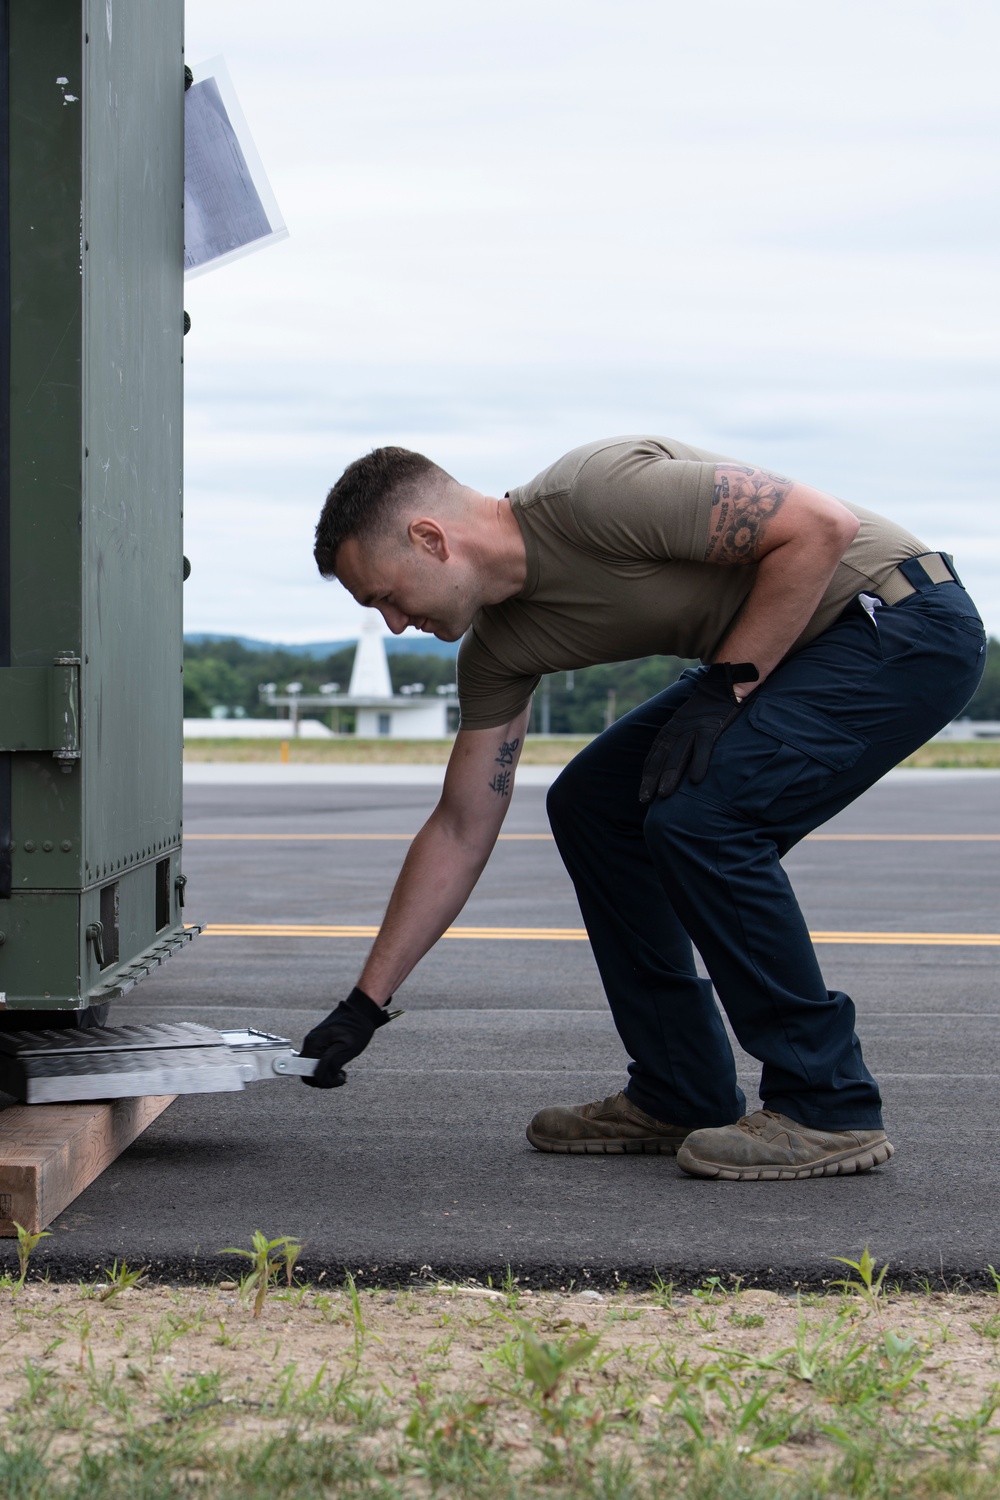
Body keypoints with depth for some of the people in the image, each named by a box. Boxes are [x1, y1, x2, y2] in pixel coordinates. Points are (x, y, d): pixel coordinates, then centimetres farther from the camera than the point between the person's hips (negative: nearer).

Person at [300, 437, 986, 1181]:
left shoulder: (597, 492, -26)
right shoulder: (498, 646, 2)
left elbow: (823, 525, -26)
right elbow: (460, 832, 8)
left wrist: (725, 686, -20)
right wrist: (364, 1006, 8)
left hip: (909, 622, -9)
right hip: (801, 645, 9)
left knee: (696, 814, -22)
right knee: (591, 804, 6)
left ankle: (829, 1110, -10)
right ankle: (682, 1094, 12)